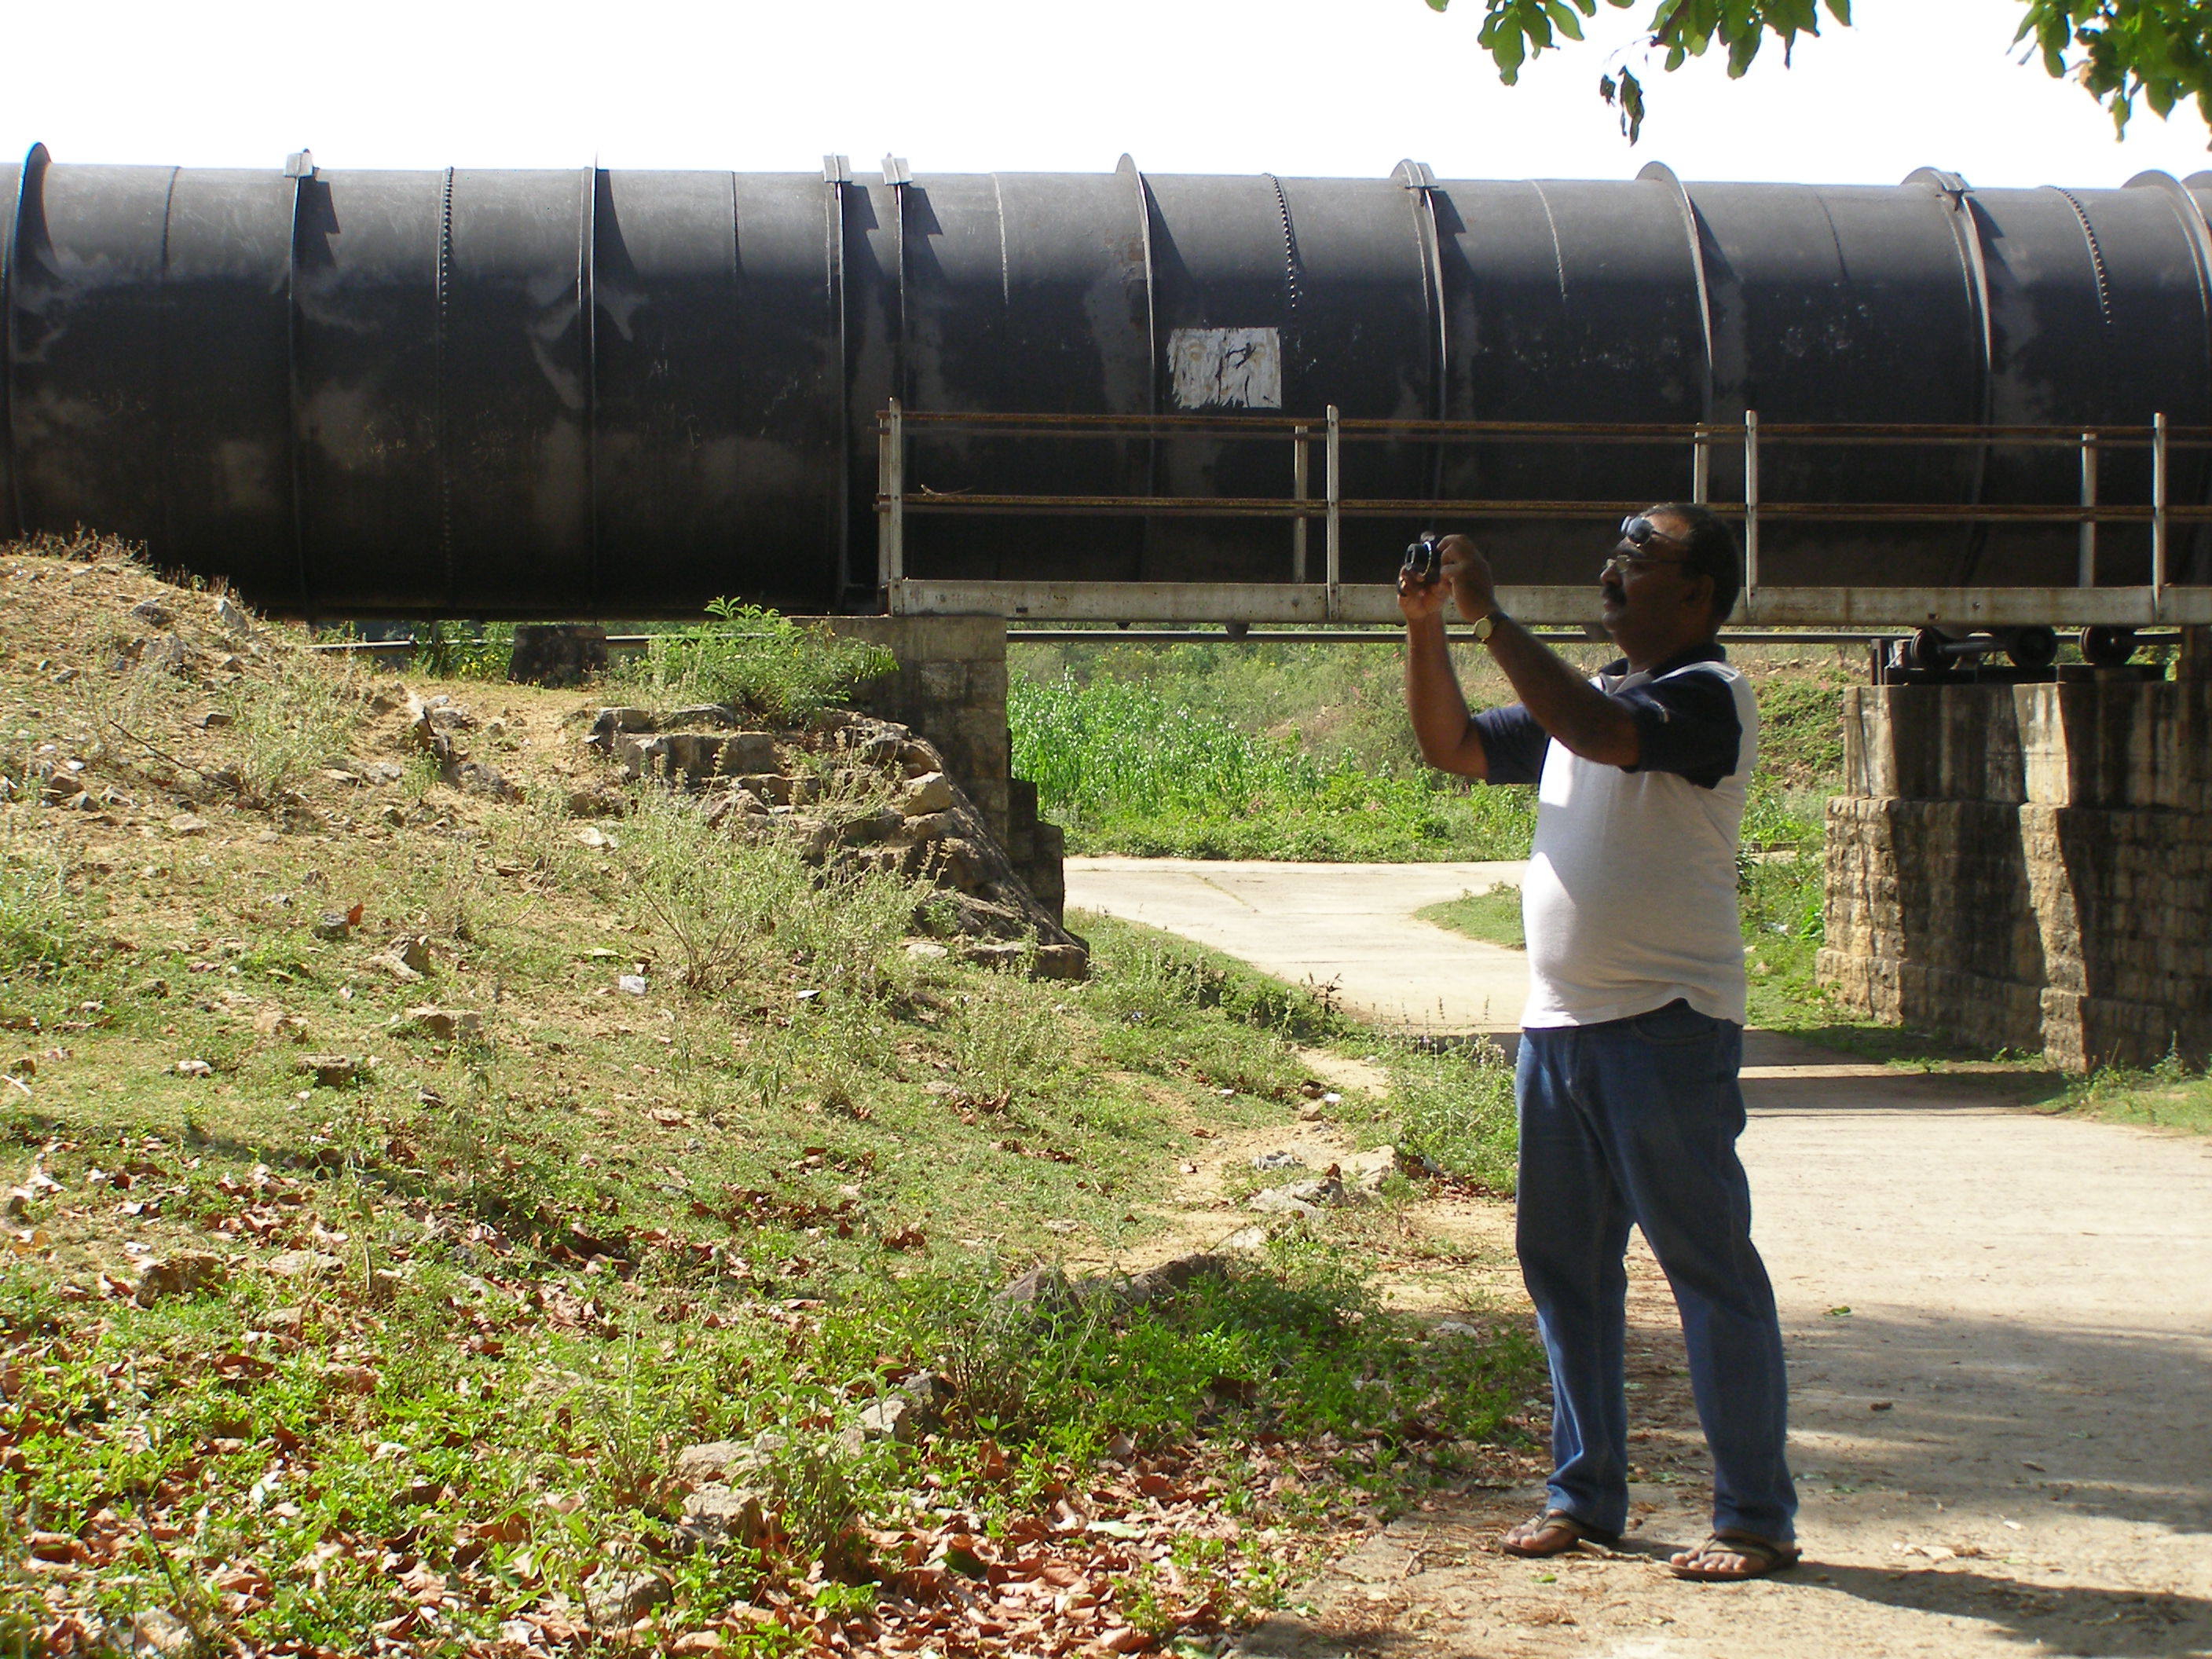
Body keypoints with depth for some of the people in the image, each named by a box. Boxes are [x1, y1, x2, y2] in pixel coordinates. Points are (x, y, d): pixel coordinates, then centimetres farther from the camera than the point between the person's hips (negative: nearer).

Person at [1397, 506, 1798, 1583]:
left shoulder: (1708, 696, -8)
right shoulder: (1579, 700, 18)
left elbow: (1602, 733, -25)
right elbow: (1452, 747, 20)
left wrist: (1490, 617, -22)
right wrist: (1426, 630, 6)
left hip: (1666, 1027, -8)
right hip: (1558, 1022, 8)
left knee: (1710, 1269, -4)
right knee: (1562, 1262, 12)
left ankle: (1758, 1519, 1)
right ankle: (1584, 1494, 23)